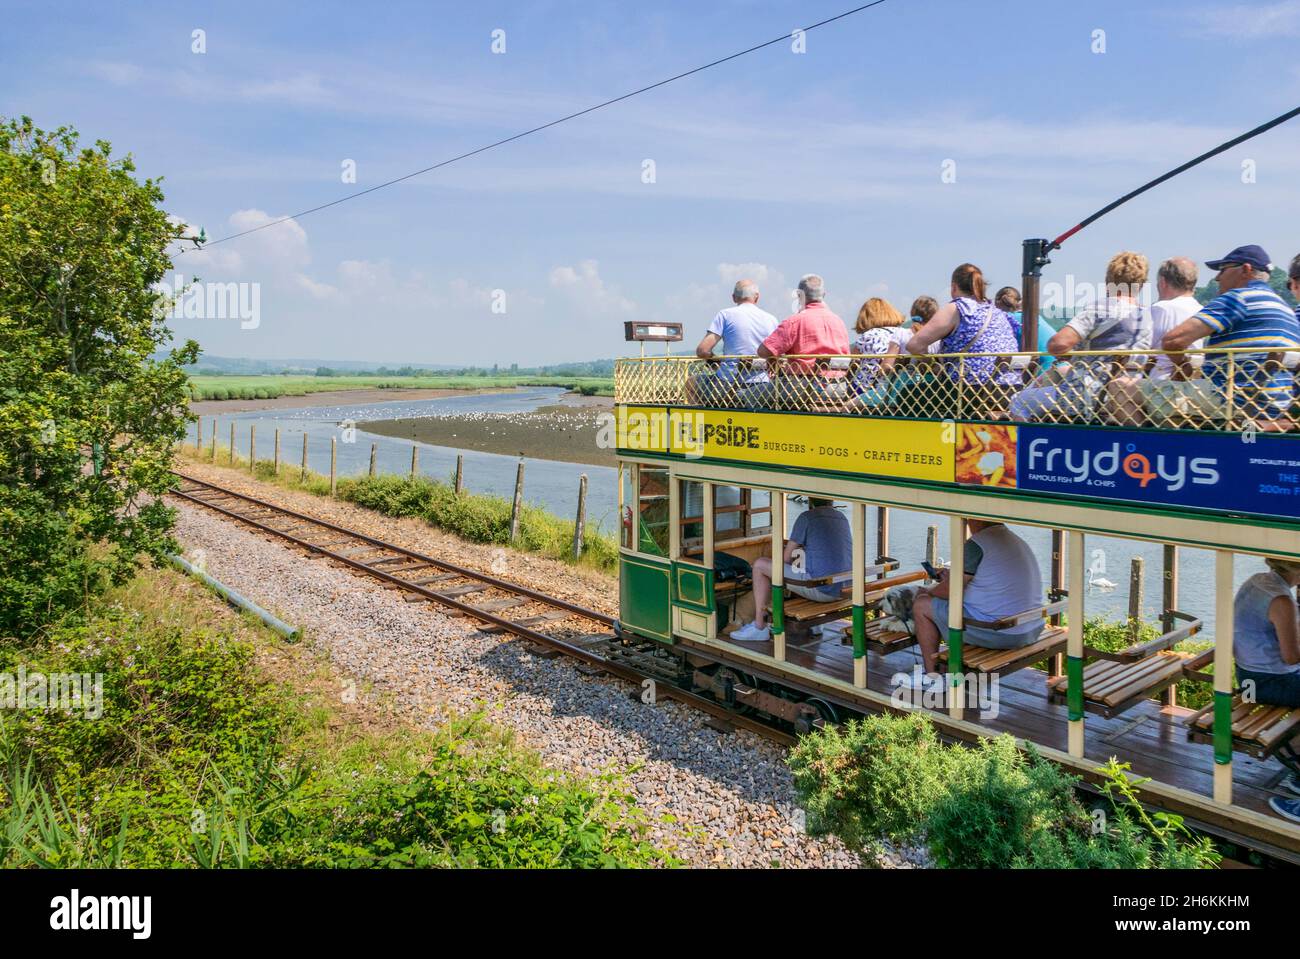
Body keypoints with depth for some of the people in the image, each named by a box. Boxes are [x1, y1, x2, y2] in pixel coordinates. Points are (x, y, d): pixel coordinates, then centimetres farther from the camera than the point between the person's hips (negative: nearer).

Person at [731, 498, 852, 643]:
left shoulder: (807, 517, -6)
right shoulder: (842, 517, 14)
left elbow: (786, 558, -4)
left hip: (821, 589, -7)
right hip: (844, 589, 8)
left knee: (760, 564, 3)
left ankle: (759, 627, 8)